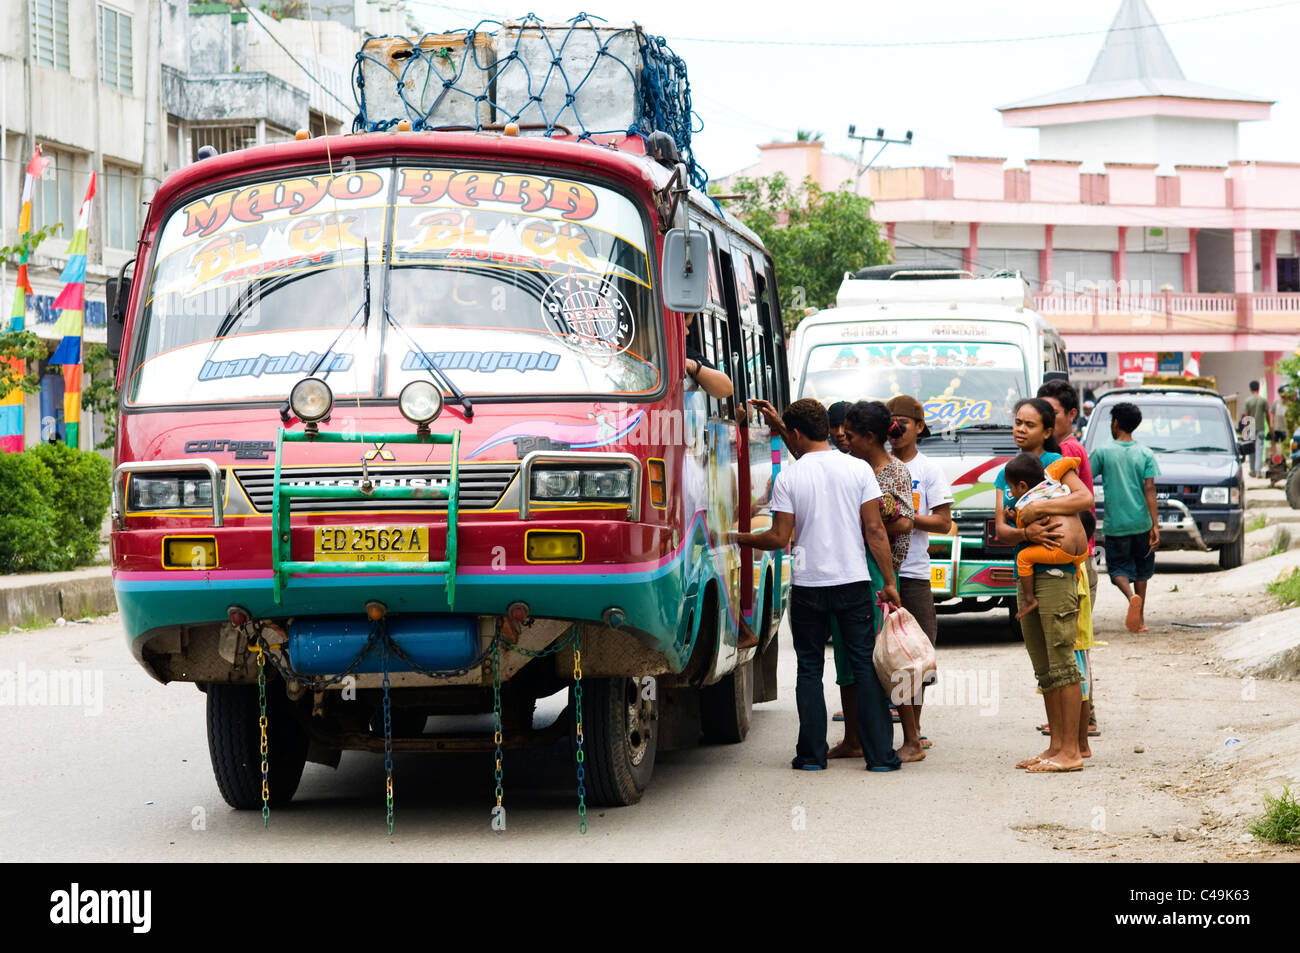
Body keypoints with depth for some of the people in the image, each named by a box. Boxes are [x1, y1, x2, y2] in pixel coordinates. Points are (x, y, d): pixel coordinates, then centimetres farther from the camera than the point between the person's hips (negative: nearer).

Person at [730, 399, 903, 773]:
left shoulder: (788, 477, -5)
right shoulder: (859, 469, 0)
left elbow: (780, 538, -6)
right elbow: (874, 530, -2)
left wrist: (739, 538, 10)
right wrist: (889, 581, 3)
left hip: (807, 585, -1)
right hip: (853, 583, 1)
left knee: (809, 668, 10)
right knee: (866, 666, 4)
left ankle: (812, 754, 8)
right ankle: (880, 754, 1)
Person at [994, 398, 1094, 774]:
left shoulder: (1054, 463, -4)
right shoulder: (1005, 475, 14)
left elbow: (1085, 497, -21)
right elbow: (1001, 531, 5)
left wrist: (1036, 508, -20)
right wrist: (1026, 532, -16)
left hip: (1055, 573, -8)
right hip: (1025, 574, 8)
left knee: (1062, 664, -7)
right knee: (1044, 669, 11)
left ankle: (1071, 751, -6)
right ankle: (1056, 746, 16)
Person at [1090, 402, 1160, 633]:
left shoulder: (1102, 453, -5)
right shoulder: (1145, 454, 0)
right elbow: (1150, 490, -6)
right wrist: (1155, 525, -7)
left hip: (1115, 523, -2)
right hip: (1141, 521, 2)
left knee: (1118, 568, 4)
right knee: (1141, 569, 16)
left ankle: (1132, 597, -26)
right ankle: (1140, 617, 16)